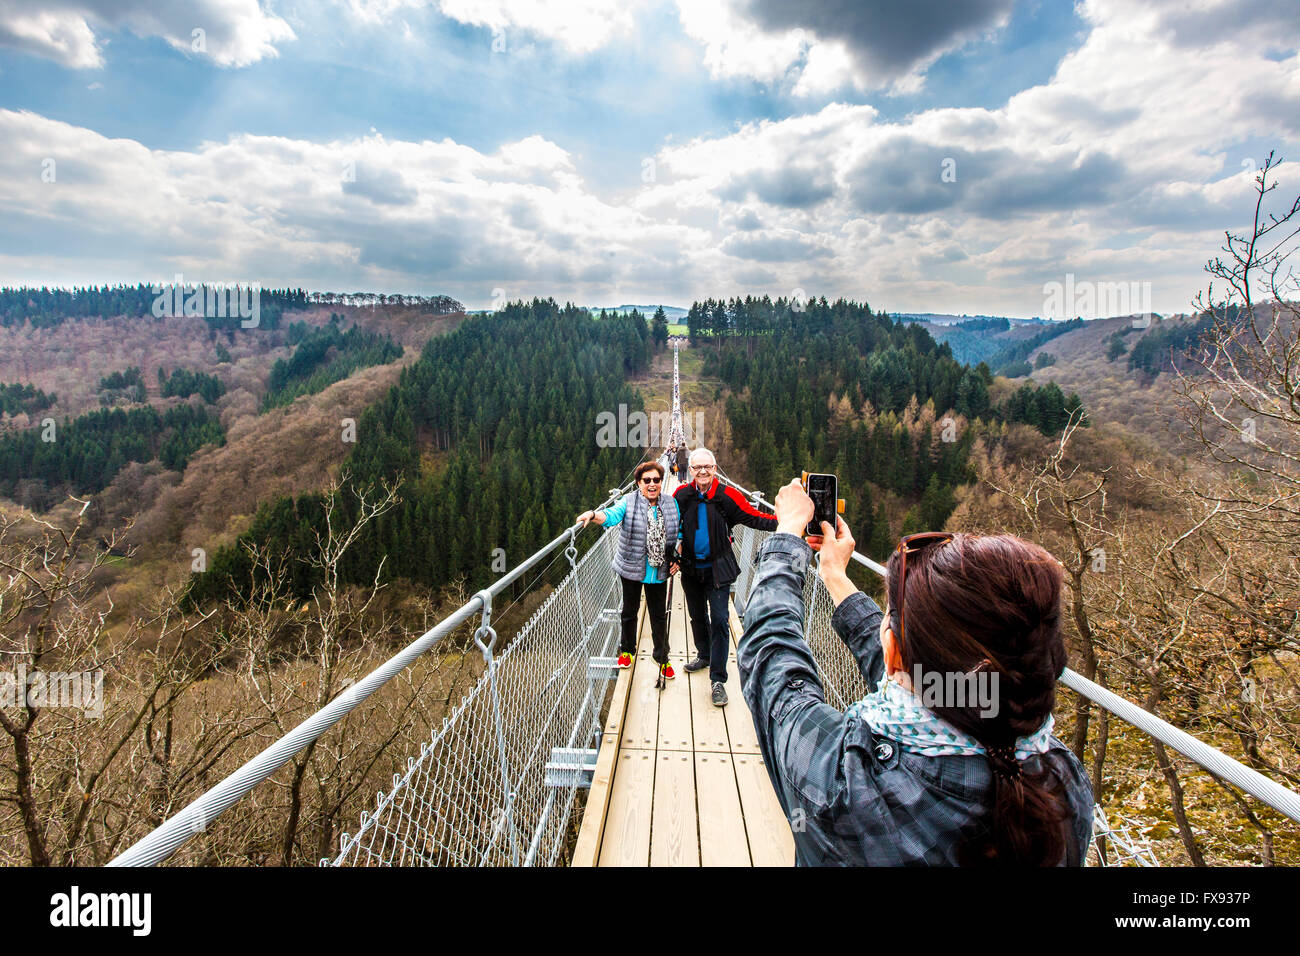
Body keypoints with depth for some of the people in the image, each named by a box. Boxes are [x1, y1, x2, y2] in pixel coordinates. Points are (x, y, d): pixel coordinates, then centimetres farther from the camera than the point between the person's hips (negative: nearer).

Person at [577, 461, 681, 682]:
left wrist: (677, 558, 1)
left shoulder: (672, 505, 2)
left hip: (659, 571, 2)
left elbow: (679, 533, 11)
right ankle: (627, 650, 38)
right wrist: (593, 515, -47)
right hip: (632, 569, -1)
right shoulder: (629, 502, -8)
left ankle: (662, 658, 28)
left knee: (659, 615, 10)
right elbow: (612, 515, -26)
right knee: (630, 611, 15)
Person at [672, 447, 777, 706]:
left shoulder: (726, 495, -11)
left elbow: (753, 517, -13)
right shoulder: (682, 495, -4)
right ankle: (704, 655, 46)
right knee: (697, 617, 20)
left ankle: (718, 679, 3)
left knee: (719, 621, -6)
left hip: (717, 568, -3)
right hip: (691, 568, 3)